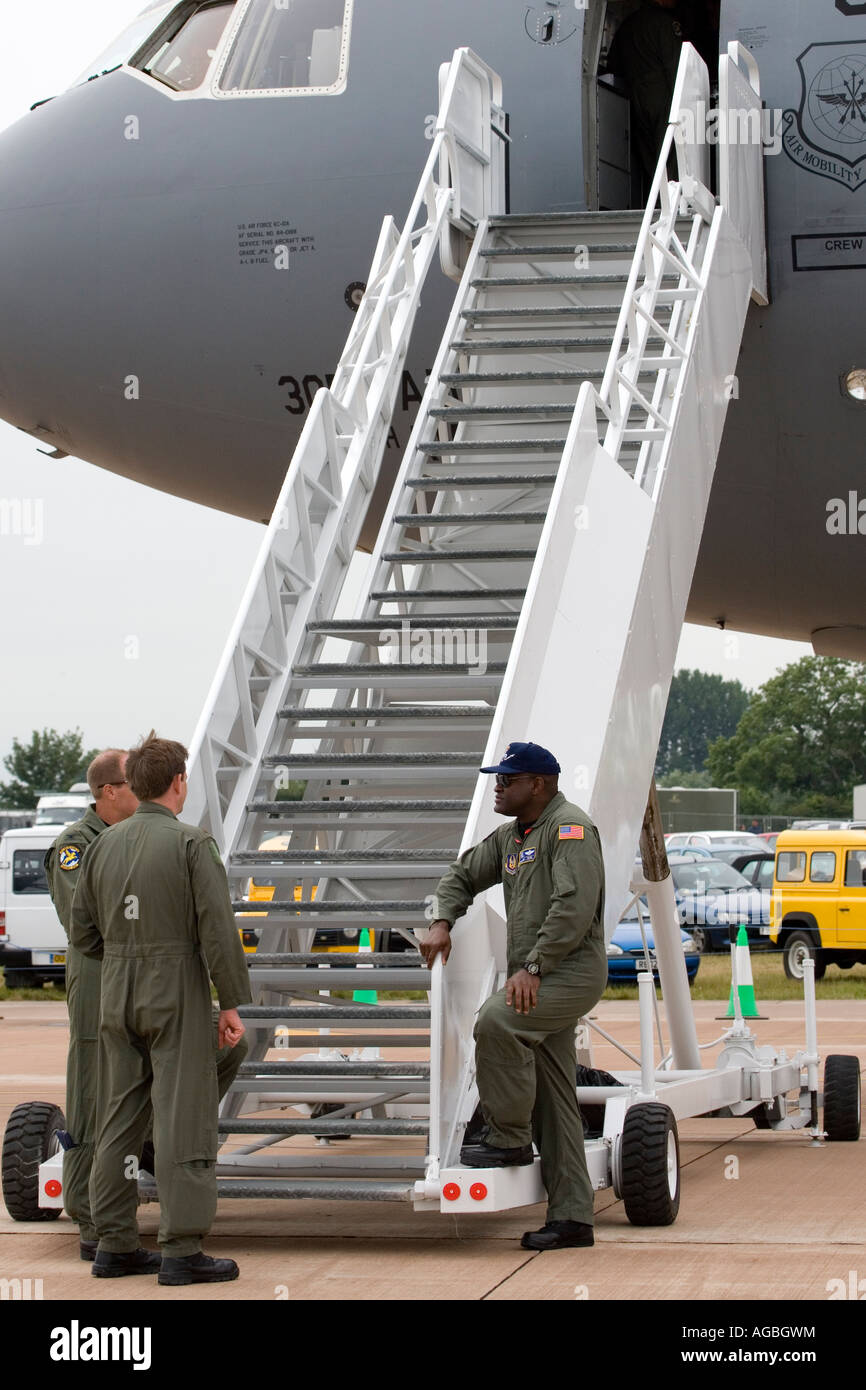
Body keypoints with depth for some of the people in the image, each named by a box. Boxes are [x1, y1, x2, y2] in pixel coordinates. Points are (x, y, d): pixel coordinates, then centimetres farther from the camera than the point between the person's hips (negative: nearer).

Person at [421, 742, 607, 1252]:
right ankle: (571, 1217, 9)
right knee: (554, 1104, 7)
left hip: (573, 971, -9)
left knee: (496, 1022, -31)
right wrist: (443, 923, 8)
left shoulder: (570, 828, -11)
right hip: (540, 980, 9)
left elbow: (574, 905, -22)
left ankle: (509, 1138, -15)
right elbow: (463, 876, 28)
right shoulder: (511, 837, 17)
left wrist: (532, 966, -25)